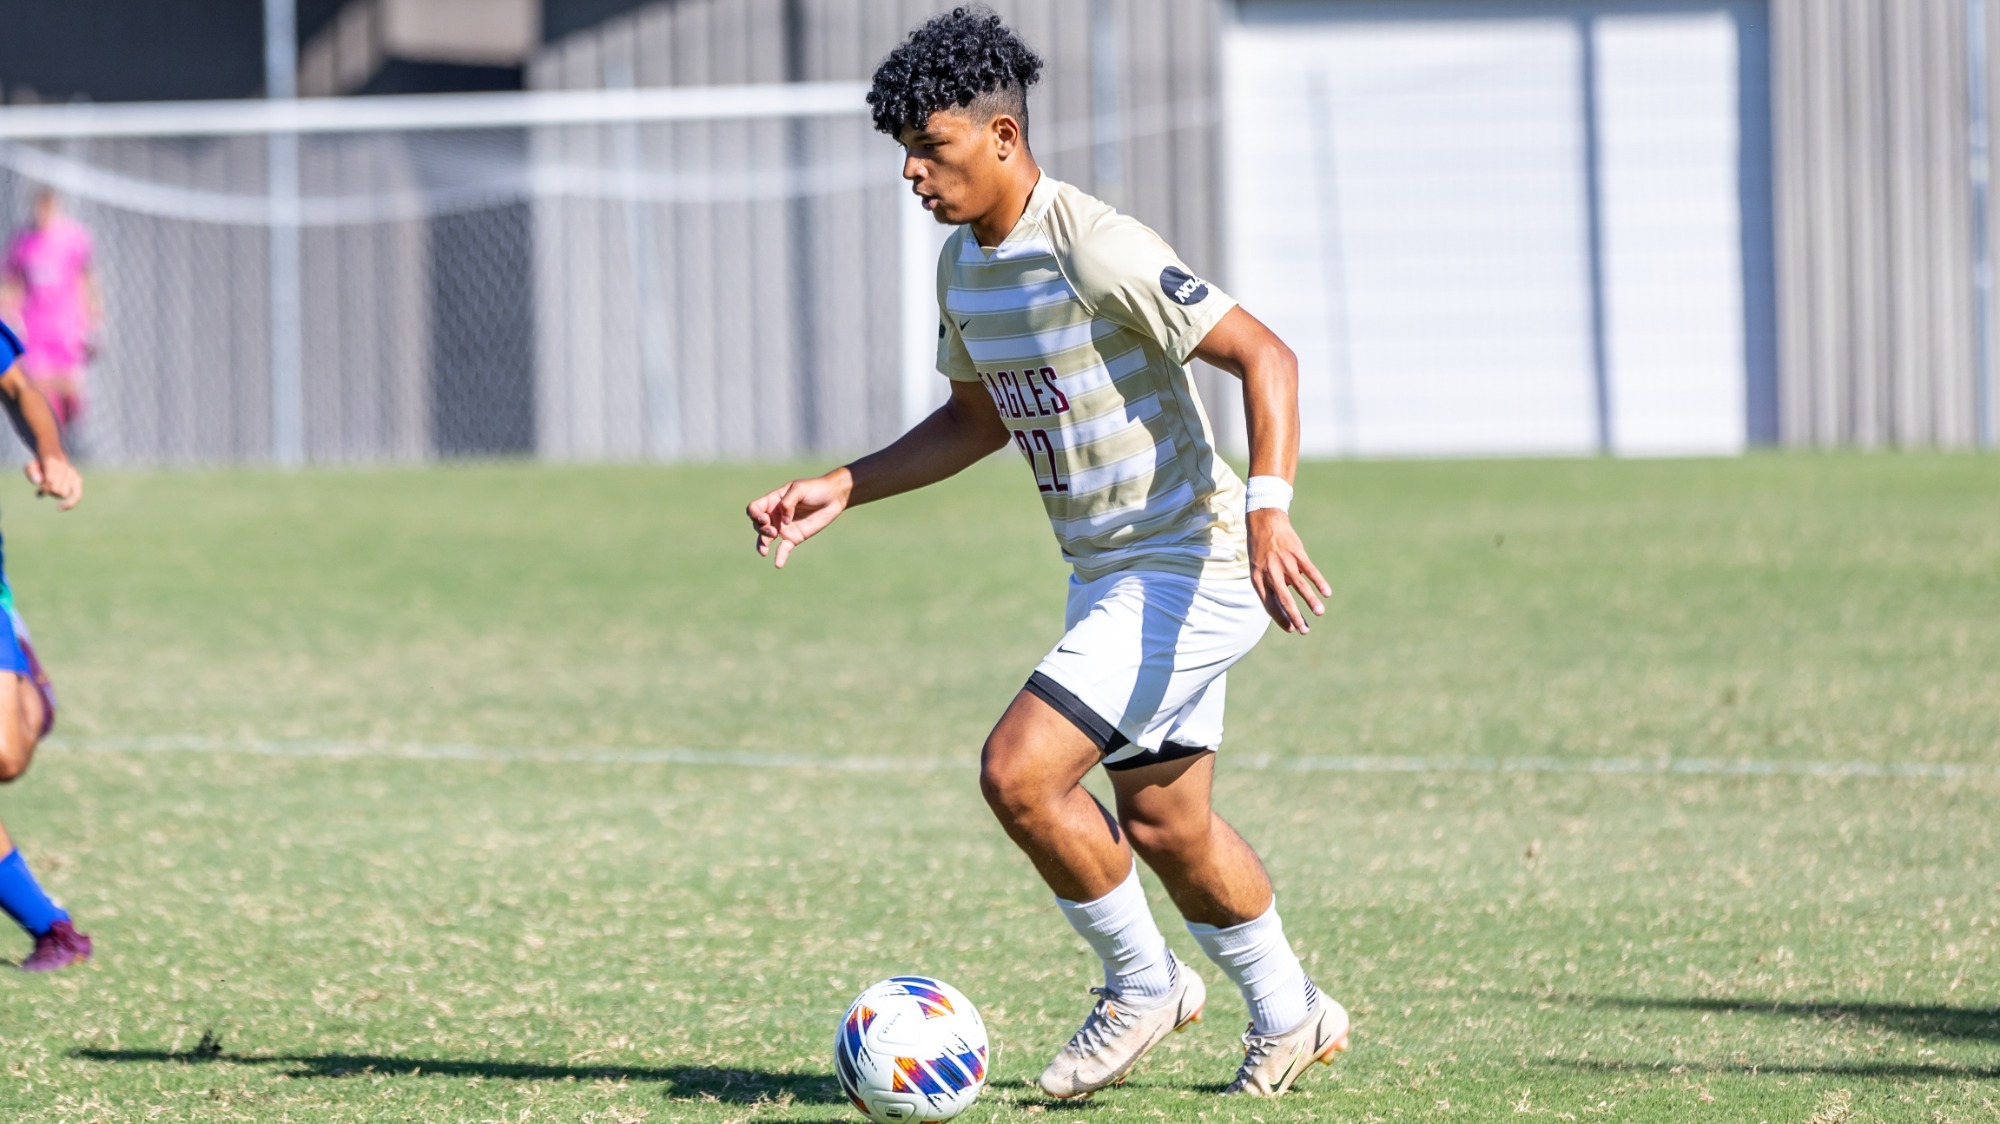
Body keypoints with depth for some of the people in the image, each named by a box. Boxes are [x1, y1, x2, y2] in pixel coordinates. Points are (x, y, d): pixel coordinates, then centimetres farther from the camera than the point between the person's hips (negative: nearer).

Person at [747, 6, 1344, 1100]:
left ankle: (1143, 986, 3)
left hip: (1185, 570, -9)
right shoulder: (961, 263, 6)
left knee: (1019, 771, -17)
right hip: (1108, 576, 9)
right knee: (1161, 821, 16)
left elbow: (1263, 355, -24)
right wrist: (841, 490, 13)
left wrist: (1268, 510, -36)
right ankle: (1289, 1015, 35)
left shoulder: (1095, 248, -22)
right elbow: (979, 418, 23)